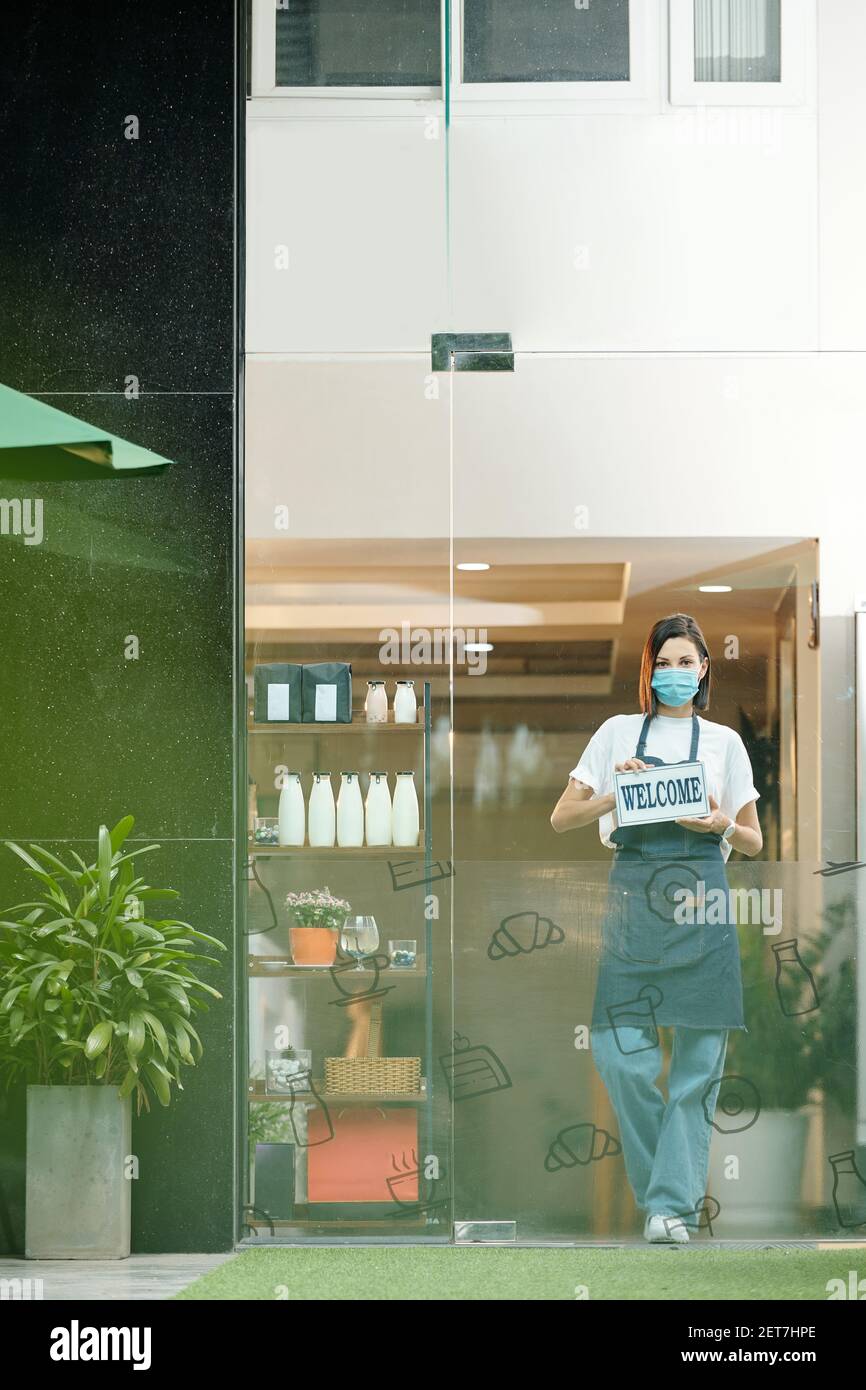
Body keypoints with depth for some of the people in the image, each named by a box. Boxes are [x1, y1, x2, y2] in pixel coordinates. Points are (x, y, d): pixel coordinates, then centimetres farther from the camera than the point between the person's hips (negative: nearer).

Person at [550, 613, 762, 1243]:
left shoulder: (724, 742, 12)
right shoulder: (619, 733, 11)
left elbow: (754, 842, 15)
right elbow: (562, 818, 8)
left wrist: (723, 825, -6)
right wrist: (615, 795, -9)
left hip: (701, 905, 0)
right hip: (634, 899, 0)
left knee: (699, 1058, -6)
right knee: (621, 1052, -8)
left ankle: (671, 1203, -4)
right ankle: (670, 1184, 10)